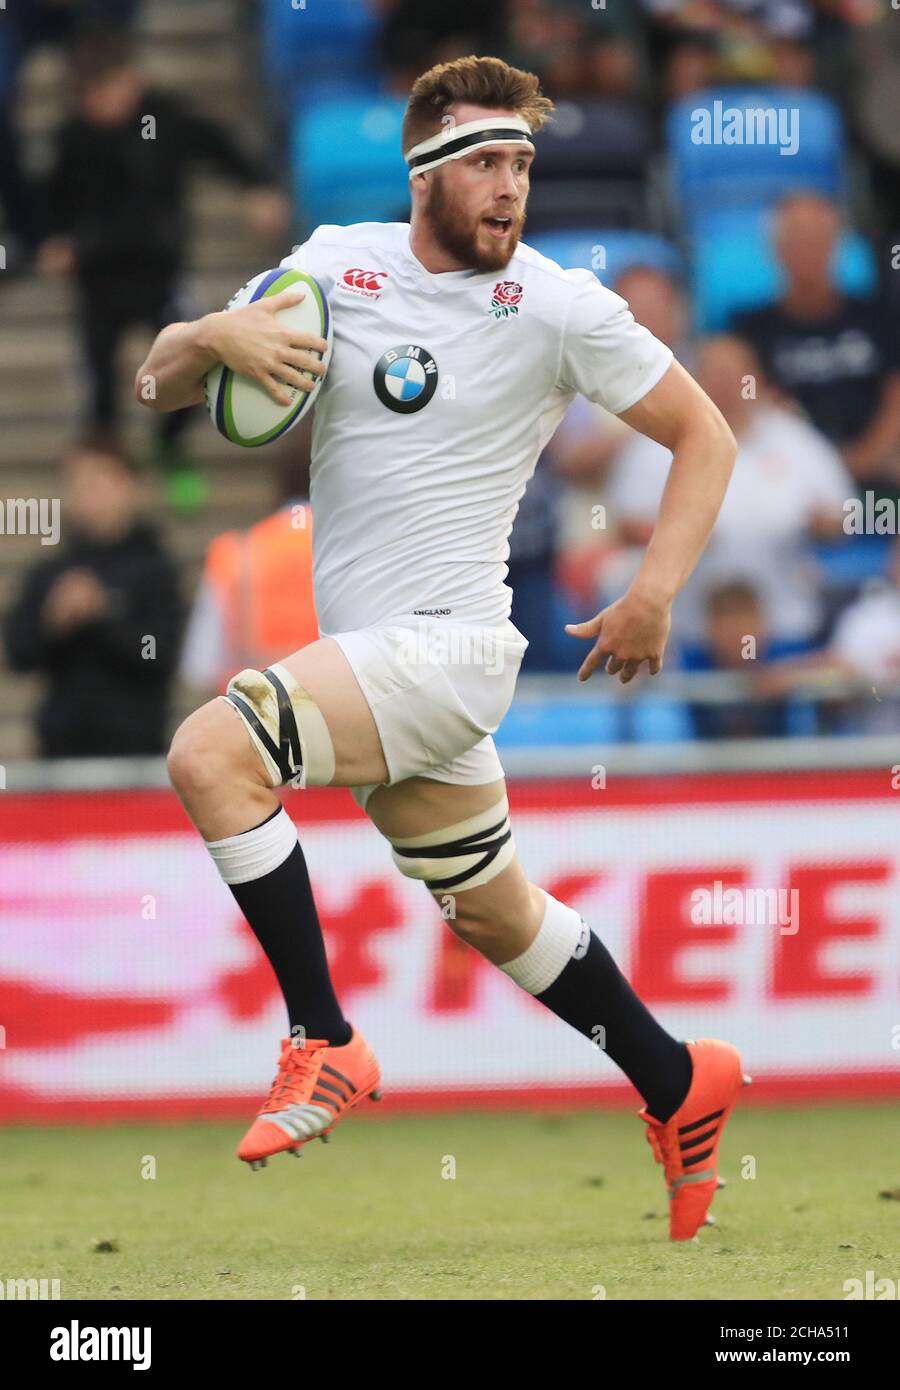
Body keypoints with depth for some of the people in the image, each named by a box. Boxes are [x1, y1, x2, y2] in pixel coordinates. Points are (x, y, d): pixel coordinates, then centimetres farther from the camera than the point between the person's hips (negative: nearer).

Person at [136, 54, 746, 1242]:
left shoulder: (560, 308, -8)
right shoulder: (336, 263, 5)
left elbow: (704, 434, 0)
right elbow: (162, 381, 8)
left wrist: (654, 595, -12)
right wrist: (214, 335, -16)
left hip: (447, 644, -6)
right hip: (369, 655, 6)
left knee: (210, 756, -25)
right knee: (493, 915, 18)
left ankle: (324, 1046, -16)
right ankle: (680, 1088, 36)